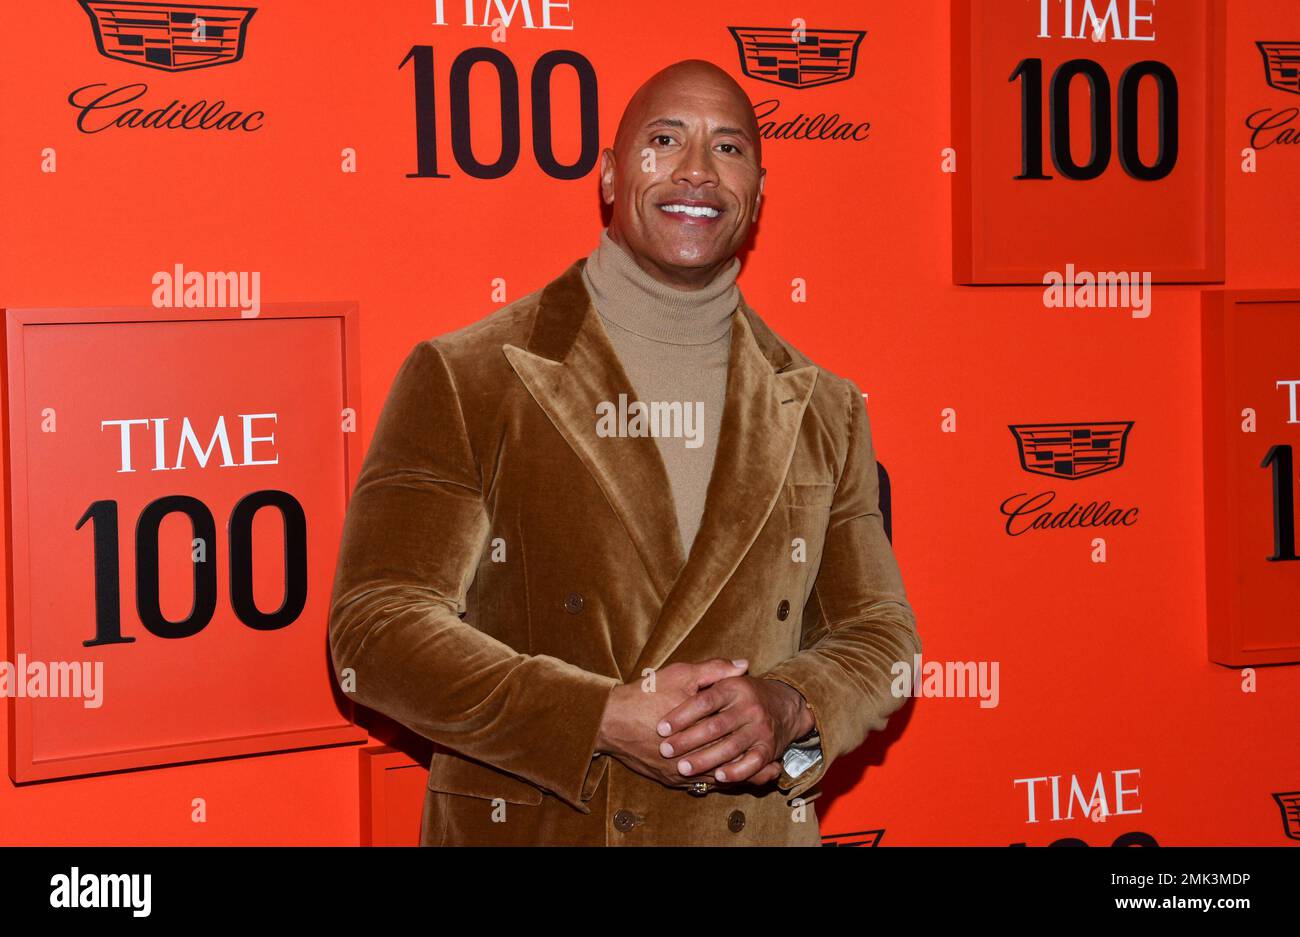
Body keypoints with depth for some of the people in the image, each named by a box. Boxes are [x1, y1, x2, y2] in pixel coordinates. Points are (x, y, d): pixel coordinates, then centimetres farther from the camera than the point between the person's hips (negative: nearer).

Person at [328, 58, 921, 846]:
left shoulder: (826, 411, 5)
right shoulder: (463, 380, -7)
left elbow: (879, 632, 7)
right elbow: (377, 626, -13)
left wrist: (791, 710, -15)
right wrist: (605, 718, -23)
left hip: (756, 829, 3)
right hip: (525, 831, -3)